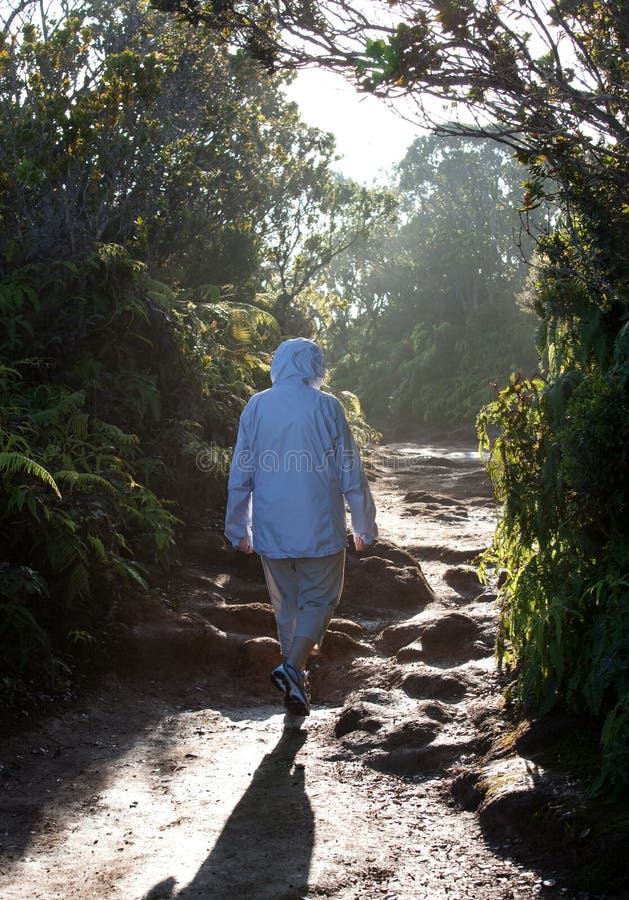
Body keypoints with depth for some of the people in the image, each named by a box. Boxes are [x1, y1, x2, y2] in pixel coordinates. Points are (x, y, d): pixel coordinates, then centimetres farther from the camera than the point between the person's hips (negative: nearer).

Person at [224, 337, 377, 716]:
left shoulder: (256, 407, 1)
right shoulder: (327, 407, -6)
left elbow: (240, 476, 5)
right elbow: (351, 475, -4)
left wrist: (239, 529, 15)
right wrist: (365, 527, 7)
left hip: (271, 530, 3)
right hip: (320, 528, -3)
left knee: (286, 606, 16)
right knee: (318, 601, 8)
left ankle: (297, 683, 25)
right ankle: (293, 667, -13)